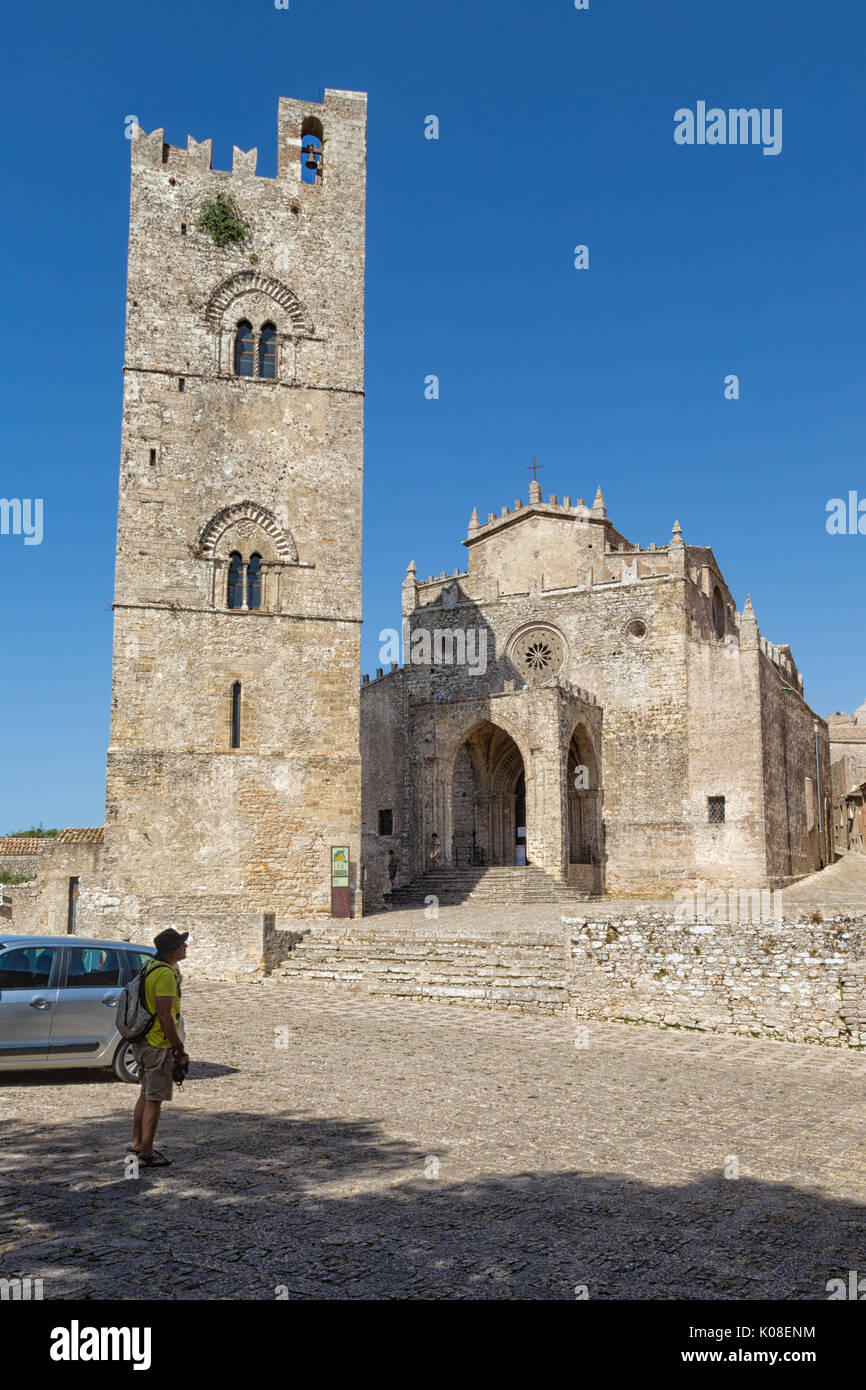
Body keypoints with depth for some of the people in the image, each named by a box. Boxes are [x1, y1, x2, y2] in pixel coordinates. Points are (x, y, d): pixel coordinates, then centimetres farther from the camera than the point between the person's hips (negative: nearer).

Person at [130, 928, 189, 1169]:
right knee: (154, 1099, -2)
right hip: (158, 1044, -10)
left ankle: (137, 1143, 31)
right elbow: (165, 1016, -24)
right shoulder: (165, 974, -21)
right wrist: (179, 1049, -19)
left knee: (146, 1094, 21)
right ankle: (146, 1155, 4)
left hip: (142, 1041, 10)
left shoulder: (150, 967, 11)